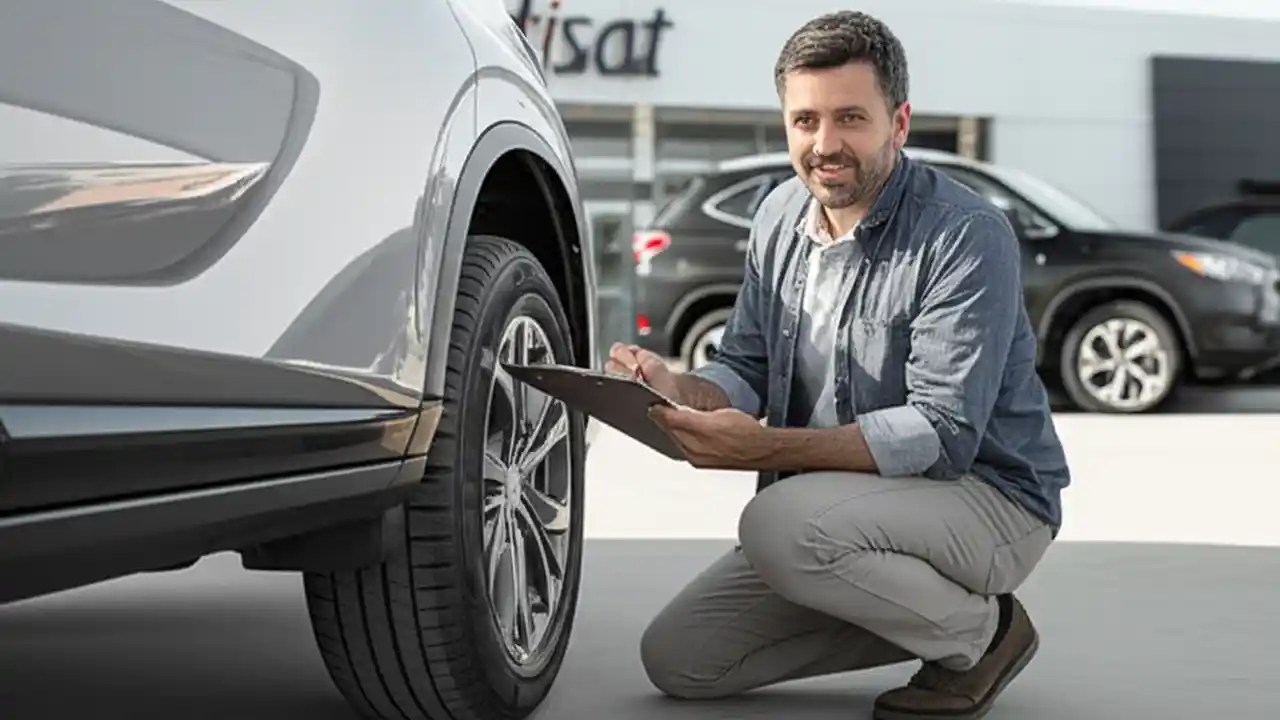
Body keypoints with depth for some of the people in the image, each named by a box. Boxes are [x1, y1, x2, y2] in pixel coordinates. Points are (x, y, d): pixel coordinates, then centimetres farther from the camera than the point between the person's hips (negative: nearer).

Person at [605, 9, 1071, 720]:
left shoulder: (967, 235, -20)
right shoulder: (780, 216, 3)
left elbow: (943, 435, -26)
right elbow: (746, 371, 7)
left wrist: (766, 450, -34)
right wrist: (678, 390, -18)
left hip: (988, 497, -7)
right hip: (836, 502, 8)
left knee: (780, 524, -35)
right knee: (676, 660, -1)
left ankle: (977, 629, -9)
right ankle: (914, 610, 10)